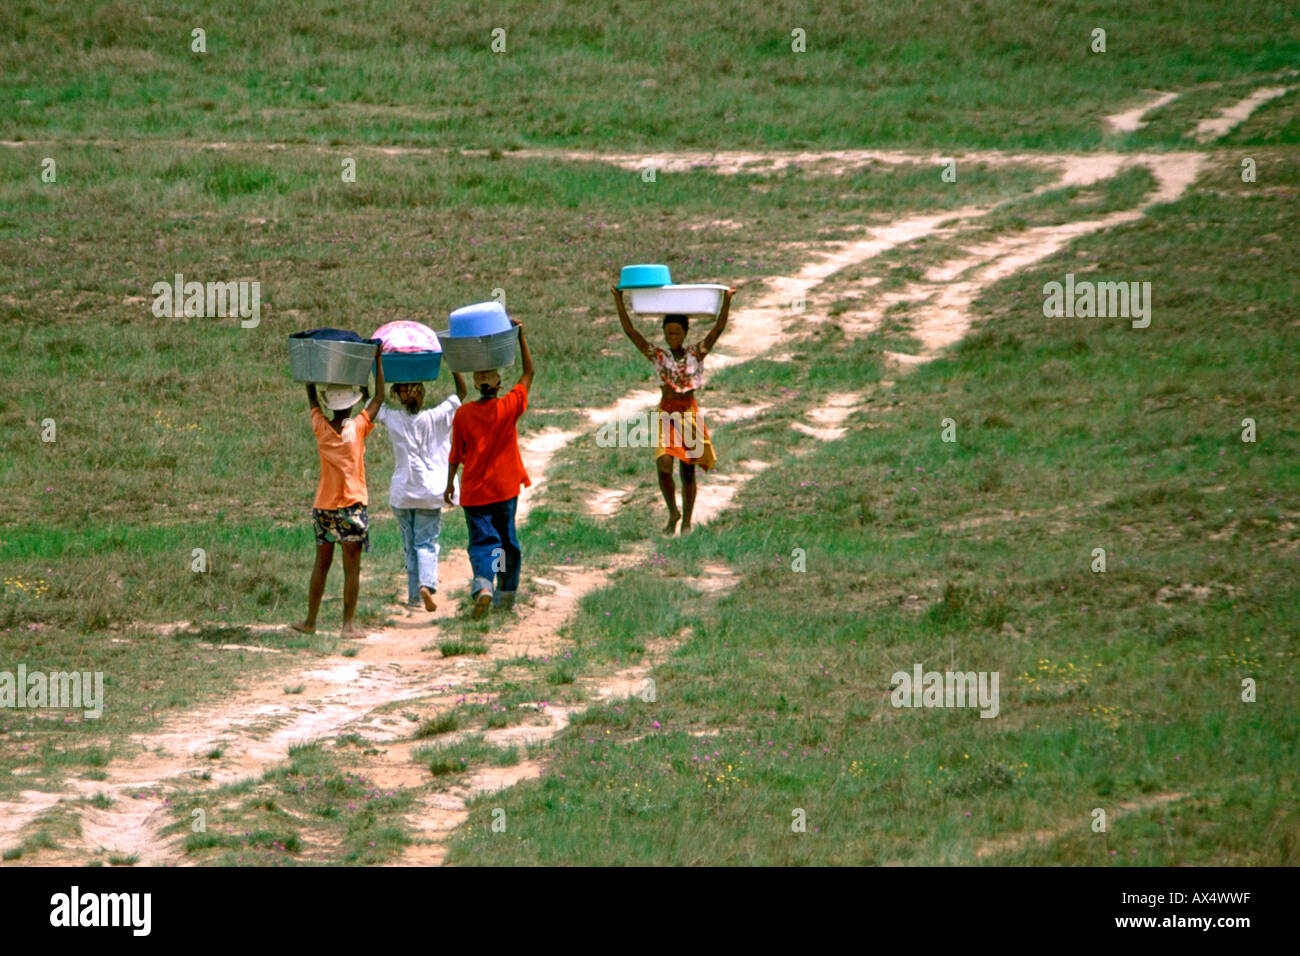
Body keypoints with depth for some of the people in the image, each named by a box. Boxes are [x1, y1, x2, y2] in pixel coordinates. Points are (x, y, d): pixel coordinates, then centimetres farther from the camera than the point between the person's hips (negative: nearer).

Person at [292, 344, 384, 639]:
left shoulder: (321, 428, -2)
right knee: (351, 567, 0)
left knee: (321, 564, 11)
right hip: (352, 504, -3)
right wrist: (377, 361, 6)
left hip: (323, 506, 3)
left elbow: (312, 399, 15)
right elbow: (379, 398, 1)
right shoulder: (356, 428, -9)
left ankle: (310, 621, 15)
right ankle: (348, 624, -2)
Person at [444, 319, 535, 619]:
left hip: (474, 492, -1)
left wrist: (449, 483, 12)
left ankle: (483, 582, -29)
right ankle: (507, 591, 26)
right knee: (507, 538, 17)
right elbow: (529, 372, 2)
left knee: (482, 540, -3)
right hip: (505, 487, 1)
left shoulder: (463, 414, -8)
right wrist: (521, 335, 3)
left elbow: (456, 453, -1)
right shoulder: (509, 407, -8)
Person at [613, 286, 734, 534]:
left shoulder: (696, 354, 1)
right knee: (664, 465, -15)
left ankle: (687, 521, 14)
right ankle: (673, 512, 7)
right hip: (666, 413, 0)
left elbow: (719, 328, -6)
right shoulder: (658, 355, 2)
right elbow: (630, 331, -2)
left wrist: (727, 300, -16)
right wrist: (619, 300, -8)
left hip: (689, 413, 0)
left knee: (688, 470, 4)